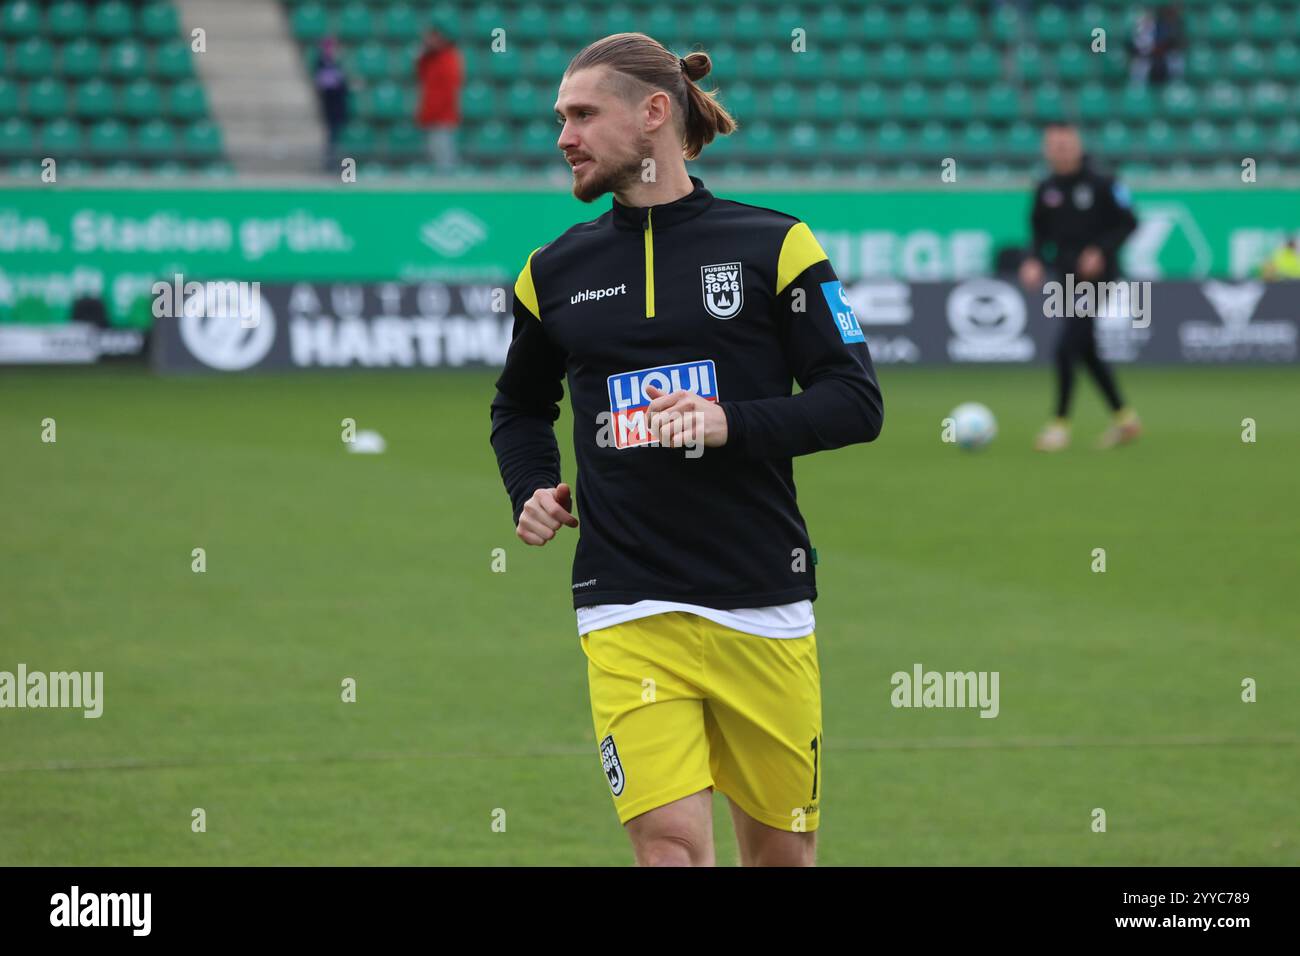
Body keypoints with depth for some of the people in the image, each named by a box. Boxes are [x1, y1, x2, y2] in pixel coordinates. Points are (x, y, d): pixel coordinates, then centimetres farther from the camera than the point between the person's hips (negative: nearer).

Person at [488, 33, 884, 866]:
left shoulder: (773, 246, 0)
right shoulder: (556, 272, 10)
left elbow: (856, 400, -3)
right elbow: (521, 406, 27)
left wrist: (732, 423, -18)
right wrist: (534, 492, 7)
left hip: (762, 606, -1)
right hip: (626, 610, 1)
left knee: (782, 850, 8)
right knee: (670, 843, -14)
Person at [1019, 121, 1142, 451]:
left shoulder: (1100, 185, -9)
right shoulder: (1046, 191, 7)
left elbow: (1128, 223, -6)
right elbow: (1041, 233, 16)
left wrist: (1101, 251, -17)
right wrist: (1035, 262, -2)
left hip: (1096, 276, -7)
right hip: (1066, 278, 7)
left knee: (1066, 347, -15)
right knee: (1088, 352, 11)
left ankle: (1061, 424, -7)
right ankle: (1125, 418, 25)